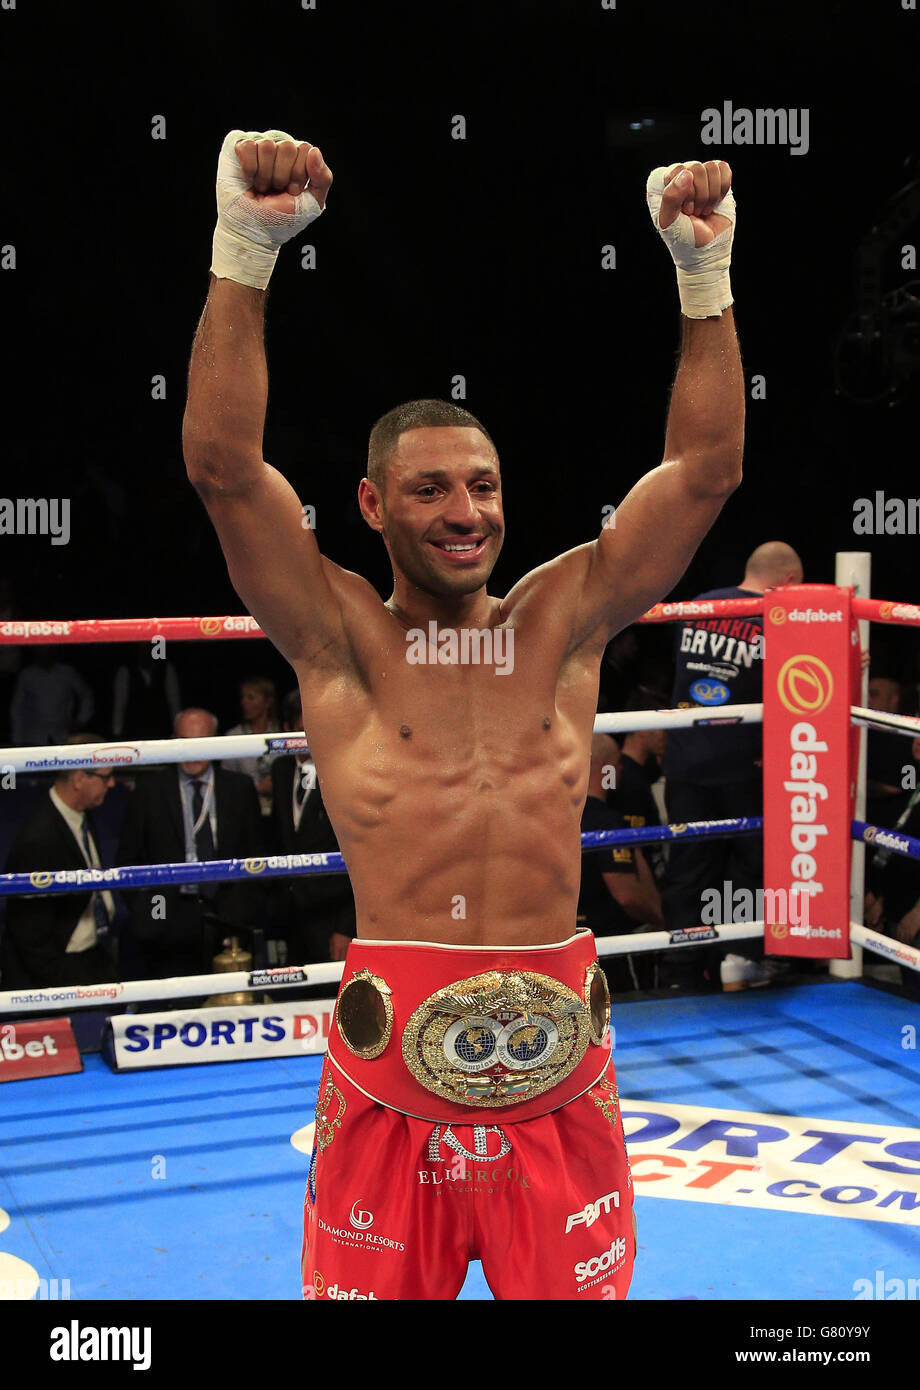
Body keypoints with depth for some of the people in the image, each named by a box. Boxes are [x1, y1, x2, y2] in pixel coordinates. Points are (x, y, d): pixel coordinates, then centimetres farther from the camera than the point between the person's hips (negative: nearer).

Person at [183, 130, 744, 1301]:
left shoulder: (562, 621, 9)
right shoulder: (339, 638, 2)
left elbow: (707, 467, 5)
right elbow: (221, 463, -9)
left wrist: (705, 273, -5)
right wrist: (245, 250, -17)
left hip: (556, 1048, 2)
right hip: (391, 1052, -2)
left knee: (582, 1288, 11)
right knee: (370, 1285, 7)